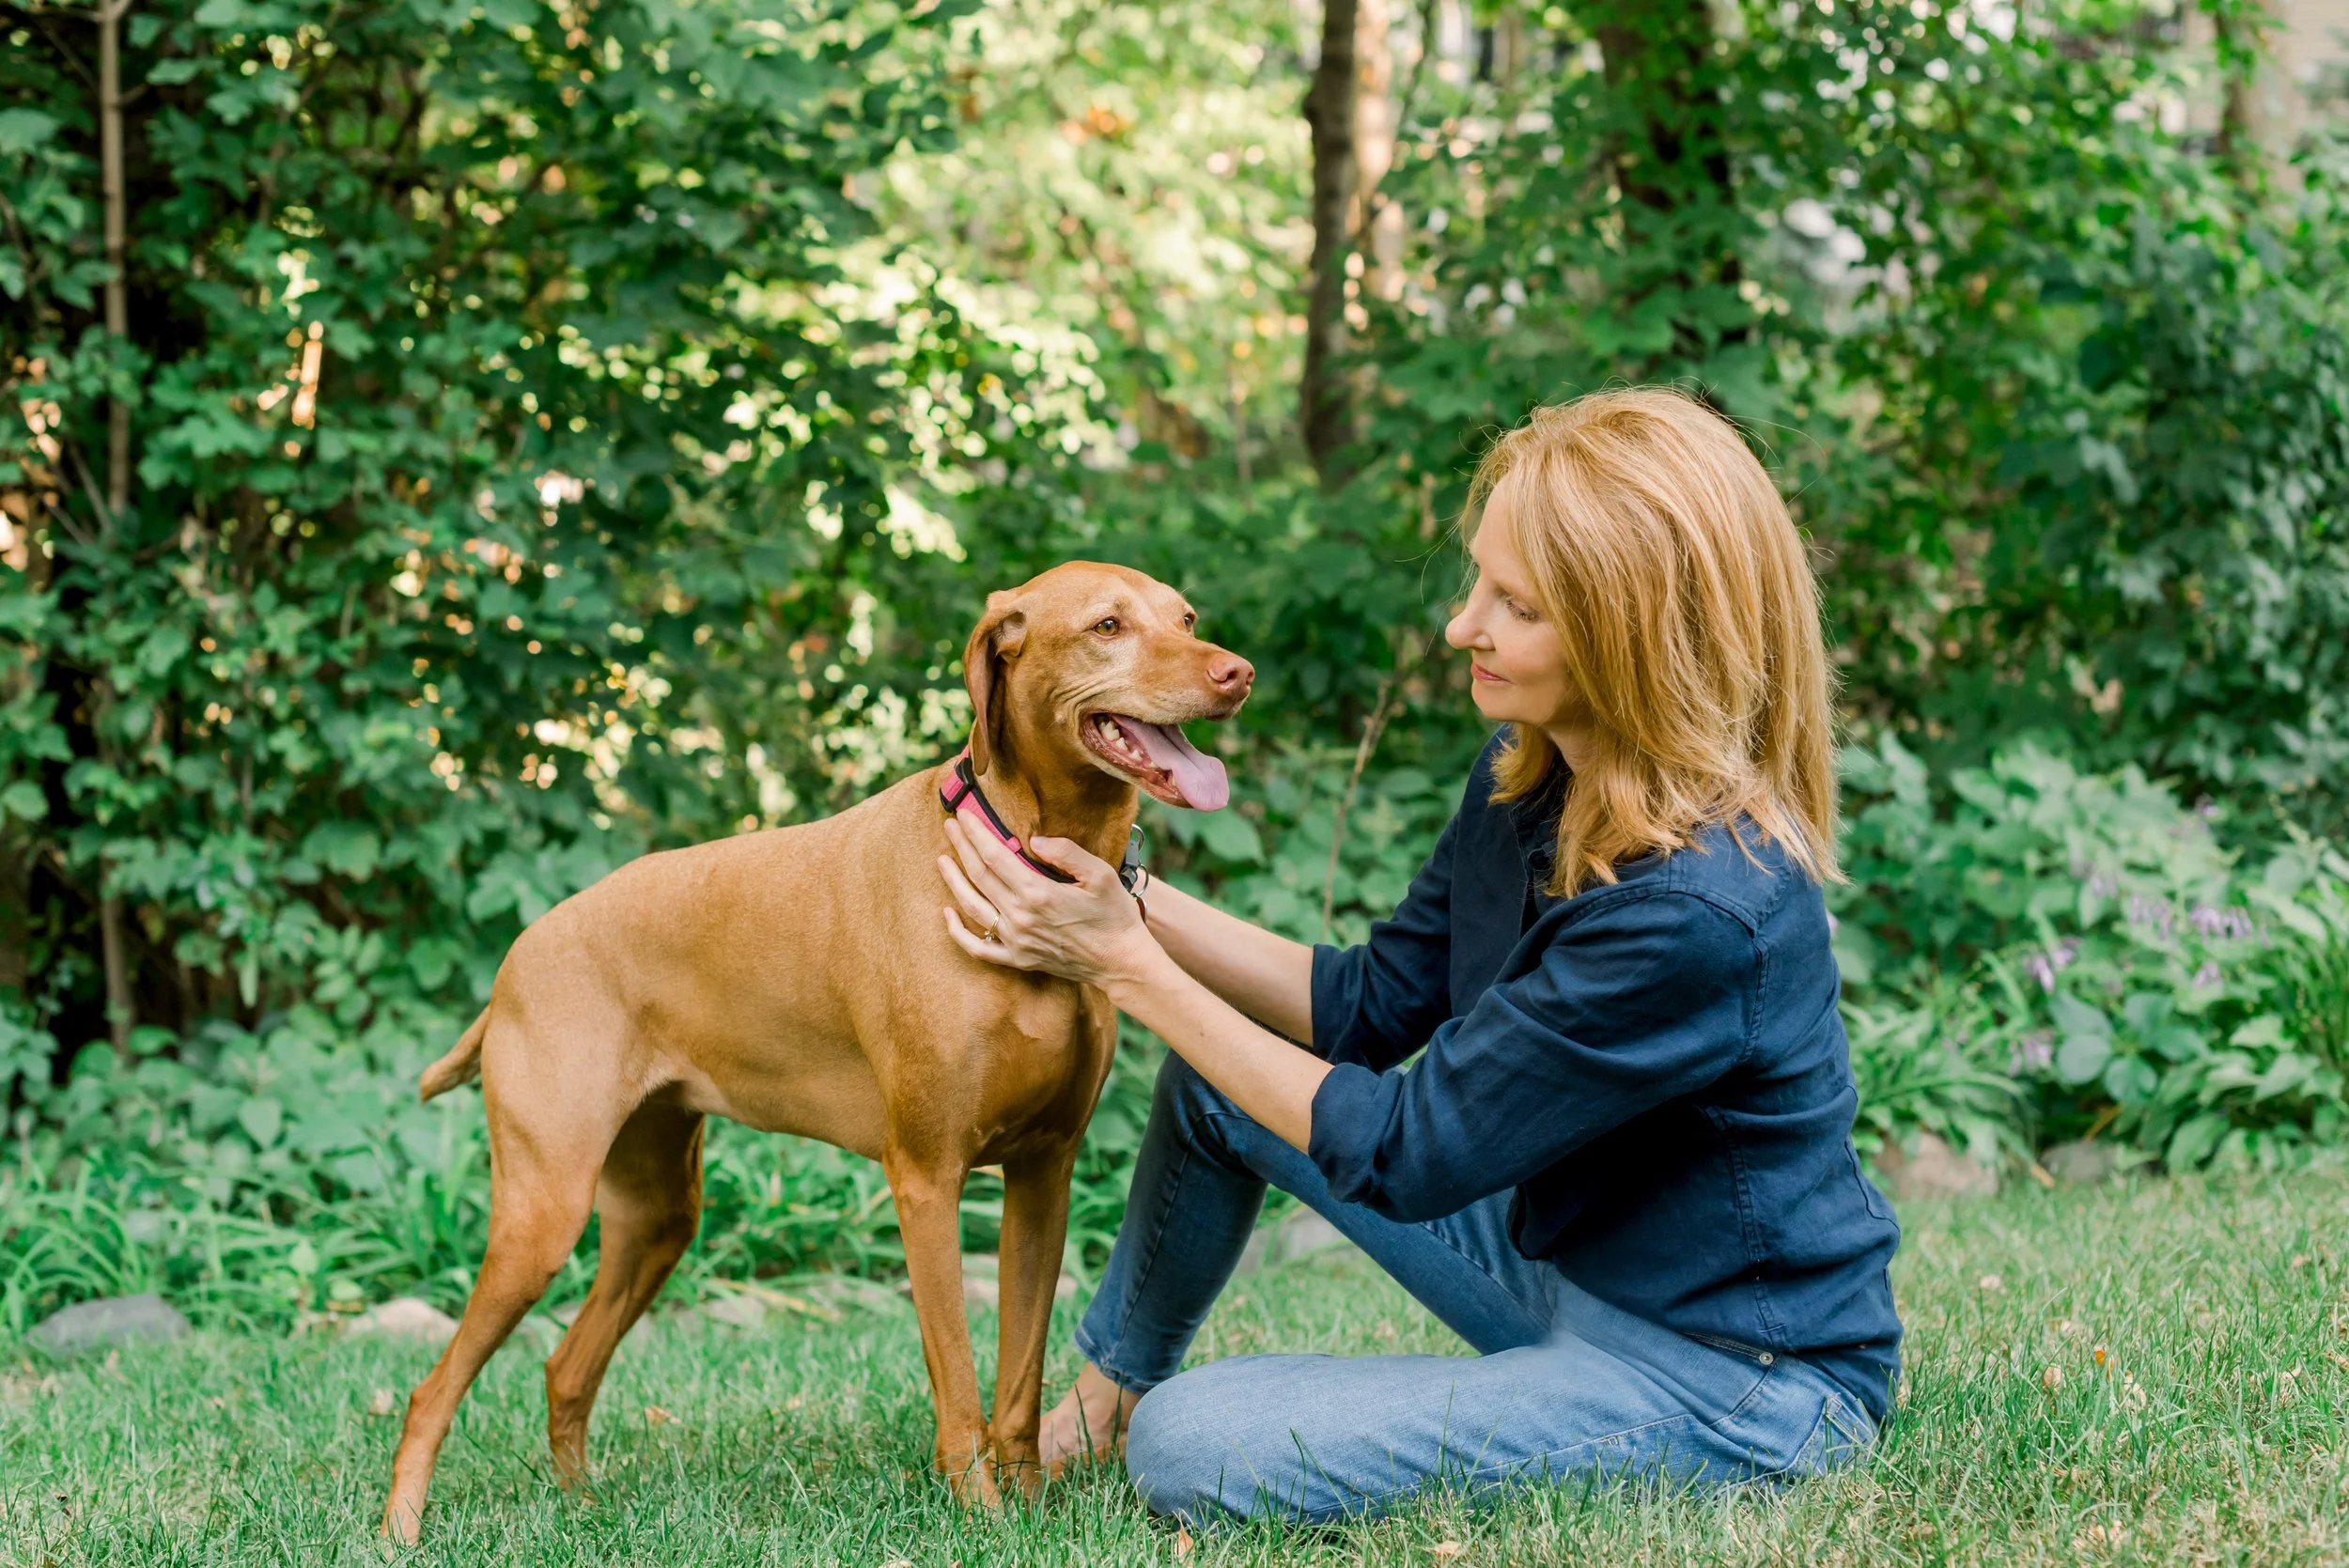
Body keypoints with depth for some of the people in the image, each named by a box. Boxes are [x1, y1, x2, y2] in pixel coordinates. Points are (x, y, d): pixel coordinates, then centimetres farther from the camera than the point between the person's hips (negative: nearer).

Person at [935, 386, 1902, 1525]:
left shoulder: (1695, 913, -31)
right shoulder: (1531, 777, -3)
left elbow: (1404, 1154, -23)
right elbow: (1372, 1007, 5)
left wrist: (1126, 967, -18)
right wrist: (1130, 905, -7)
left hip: (1734, 1388, -9)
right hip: (1561, 1252, 9)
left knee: (1196, 1451, -20)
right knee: (1217, 1065, 11)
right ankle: (1112, 1388, 30)